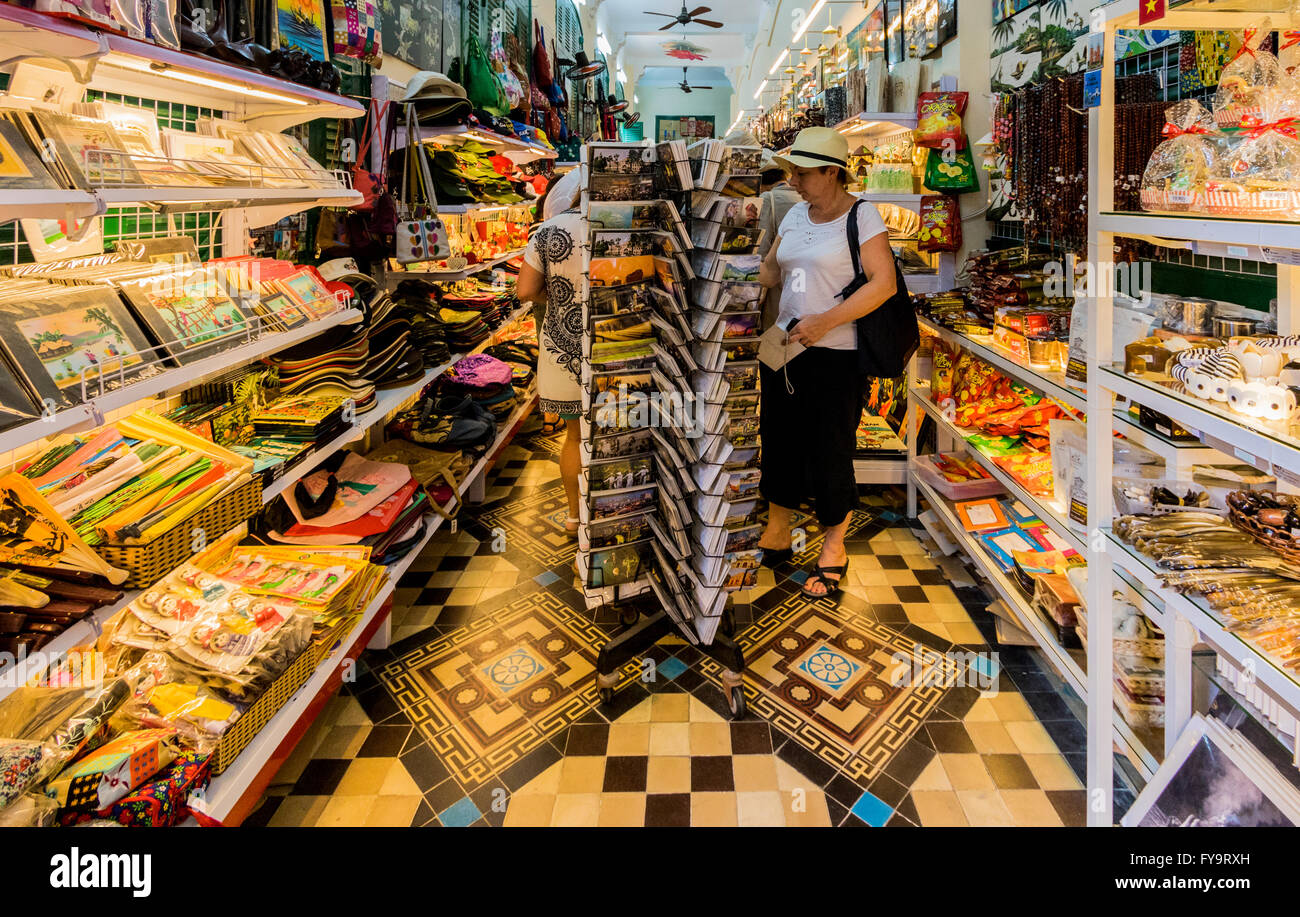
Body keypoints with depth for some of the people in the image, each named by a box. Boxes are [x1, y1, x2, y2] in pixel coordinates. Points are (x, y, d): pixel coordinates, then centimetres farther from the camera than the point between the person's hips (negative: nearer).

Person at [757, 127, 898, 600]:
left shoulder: (861, 216, -8)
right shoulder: (796, 215, 13)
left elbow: (883, 283, -16)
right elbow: (771, 269, 22)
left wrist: (826, 321, -22)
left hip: (836, 357, -7)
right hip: (785, 349, 7)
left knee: (830, 454, 1)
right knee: (778, 443, 13)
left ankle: (834, 552, 20)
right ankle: (776, 536, 31)